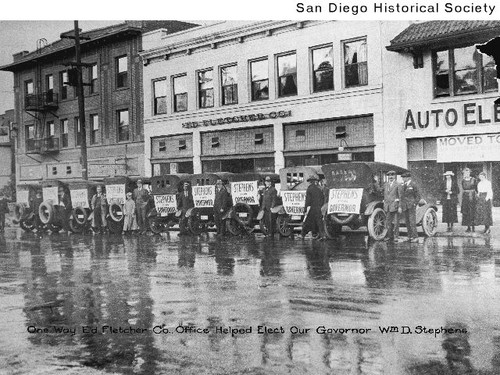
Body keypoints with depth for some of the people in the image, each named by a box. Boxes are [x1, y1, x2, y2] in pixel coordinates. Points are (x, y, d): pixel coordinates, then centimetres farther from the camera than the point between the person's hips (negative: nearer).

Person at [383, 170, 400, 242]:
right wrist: (384, 205, 13)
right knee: (388, 221, 6)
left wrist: (400, 206, -12)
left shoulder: (397, 184, -2)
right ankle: (389, 236, 12)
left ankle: (396, 236, 2)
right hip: (387, 206, 5)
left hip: (395, 205, -5)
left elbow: (400, 196, -6)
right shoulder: (385, 185, 15)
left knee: (395, 222, -3)